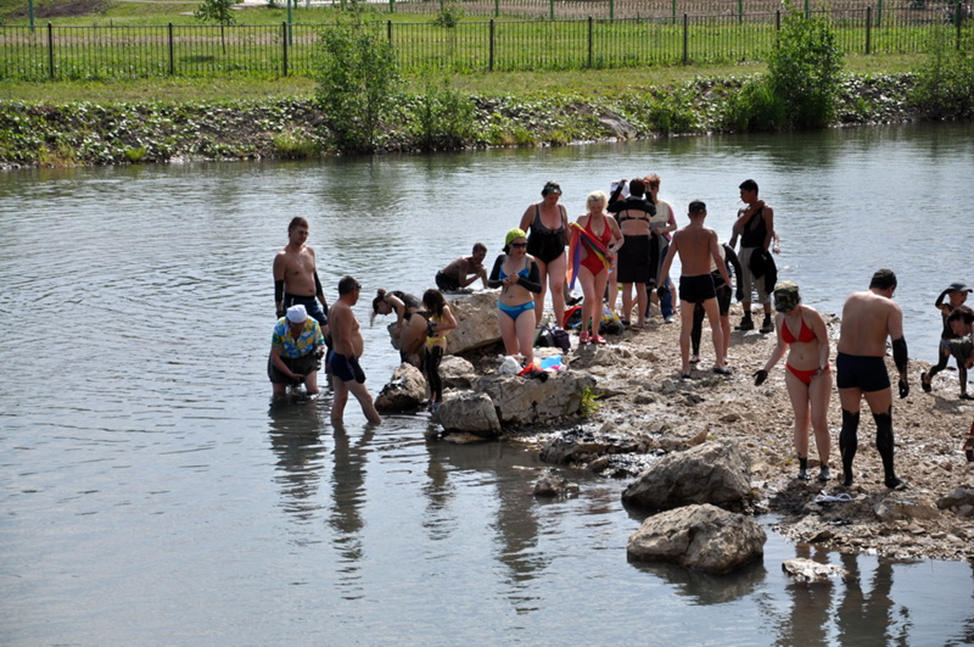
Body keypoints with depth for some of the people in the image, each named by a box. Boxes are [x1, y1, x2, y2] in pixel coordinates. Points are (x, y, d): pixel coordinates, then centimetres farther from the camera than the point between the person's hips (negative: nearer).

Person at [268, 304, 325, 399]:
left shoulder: (313, 324, -23)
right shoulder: (279, 328, -28)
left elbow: (320, 343, -5)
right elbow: (275, 357, -21)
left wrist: (319, 349, -32)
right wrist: (291, 374, -22)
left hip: (305, 359, 0)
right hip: (282, 361, 0)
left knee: (313, 390, -19)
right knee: (279, 394, 4)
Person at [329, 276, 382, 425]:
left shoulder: (336, 307, 13)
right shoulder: (344, 310, -19)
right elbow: (345, 341, -25)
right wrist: (356, 367, -25)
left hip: (336, 357, 11)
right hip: (345, 361, -11)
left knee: (340, 398, 12)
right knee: (365, 399, -1)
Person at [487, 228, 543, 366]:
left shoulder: (530, 261, -9)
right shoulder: (502, 259, 2)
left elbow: (538, 288, -13)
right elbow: (490, 282, 10)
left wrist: (519, 280, -26)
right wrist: (501, 282, -12)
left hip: (524, 309, -4)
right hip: (504, 309, 4)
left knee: (526, 351, -12)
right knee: (511, 352, 10)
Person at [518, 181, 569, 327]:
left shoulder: (561, 209, 1)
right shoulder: (533, 210, -10)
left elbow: (566, 232, 14)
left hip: (557, 255, 2)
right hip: (537, 255, -2)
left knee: (557, 287, -14)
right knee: (538, 291, -2)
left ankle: (560, 326, -12)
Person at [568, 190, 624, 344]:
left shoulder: (610, 221, 1)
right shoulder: (582, 220, -5)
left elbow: (620, 239, 15)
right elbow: (573, 241, 3)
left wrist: (613, 250, -4)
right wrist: (573, 231, -18)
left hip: (602, 265, 4)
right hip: (585, 263, -3)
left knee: (599, 299, 7)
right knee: (590, 298, -16)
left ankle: (595, 334, 15)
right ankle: (584, 332, -2)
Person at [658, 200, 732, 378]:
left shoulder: (678, 234, 4)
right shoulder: (709, 233, -4)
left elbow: (668, 260, 2)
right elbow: (717, 259, -14)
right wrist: (728, 280, -5)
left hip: (686, 282, 2)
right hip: (704, 281, -2)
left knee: (685, 327, 7)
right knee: (715, 324, 12)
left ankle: (686, 369, 6)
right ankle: (720, 362, 4)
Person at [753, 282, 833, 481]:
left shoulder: (811, 315, -19)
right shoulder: (780, 319, -3)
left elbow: (824, 343, -14)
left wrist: (822, 366, -28)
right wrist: (766, 369, 3)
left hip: (818, 374, -4)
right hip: (794, 373, 4)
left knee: (819, 421, -5)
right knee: (801, 420, 5)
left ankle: (824, 466, 7)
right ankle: (803, 465, 15)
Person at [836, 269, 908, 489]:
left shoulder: (851, 299, 7)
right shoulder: (890, 307, -7)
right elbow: (898, 343, -14)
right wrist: (903, 377, -10)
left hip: (845, 363, 4)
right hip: (872, 367, -4)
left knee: (849, 421, 14)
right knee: (884, 423, 10)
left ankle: (847, 474, 16)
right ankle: (890, 476, 14)